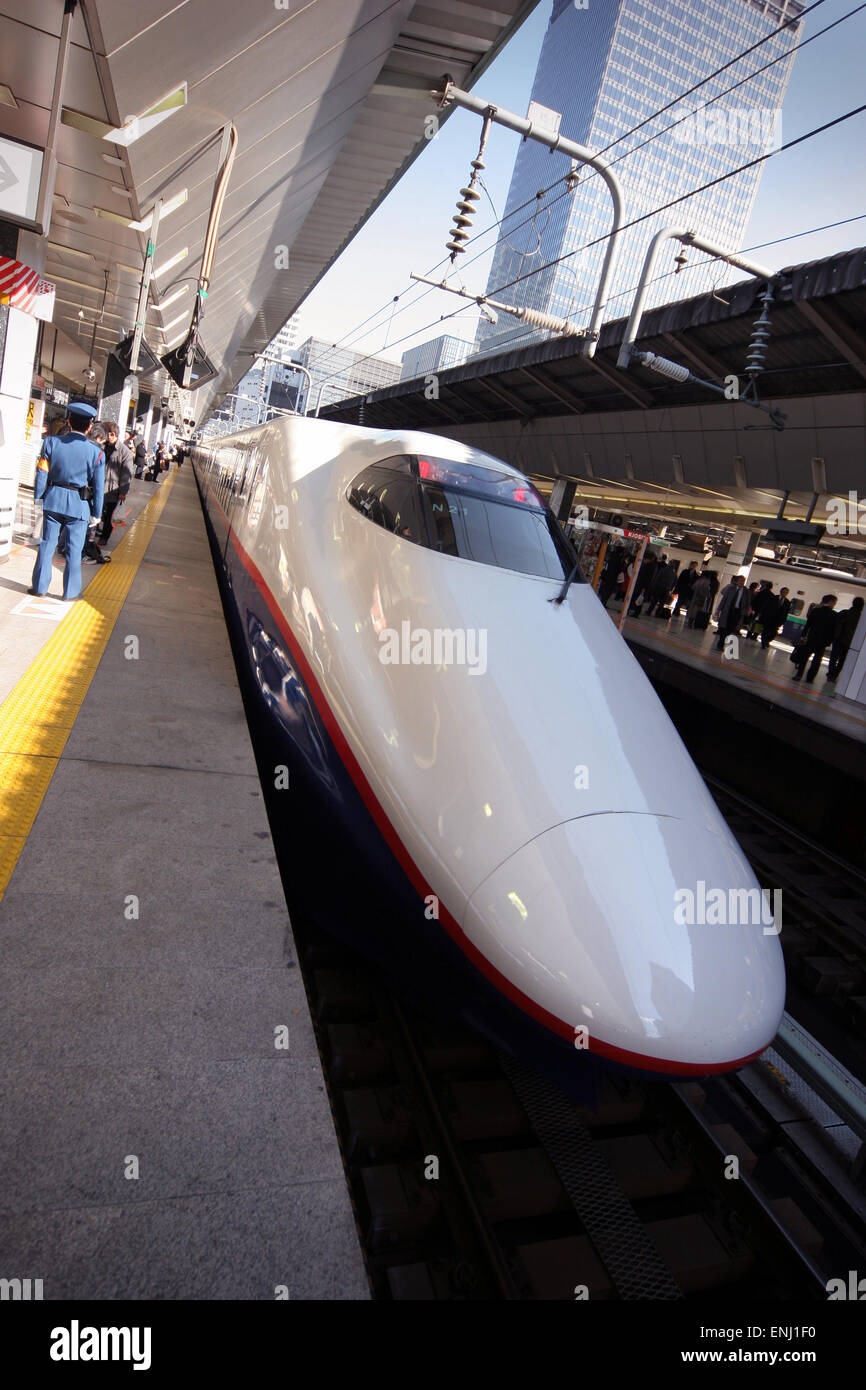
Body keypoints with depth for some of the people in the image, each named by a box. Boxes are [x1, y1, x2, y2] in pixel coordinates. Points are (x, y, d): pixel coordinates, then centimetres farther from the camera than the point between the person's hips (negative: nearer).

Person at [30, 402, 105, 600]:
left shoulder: (52, 442, -4)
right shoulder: (95, 452, -11)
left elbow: (42, 473, 0)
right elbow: (98, 485, -6)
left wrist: (39, 496, 12)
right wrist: (97, 511, 4)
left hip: (53, 501, 3)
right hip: (79, 505, -3)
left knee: (47, 543, 12)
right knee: (74, 549, 6)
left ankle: (40, 586, 19)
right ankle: (71, 591, 13)